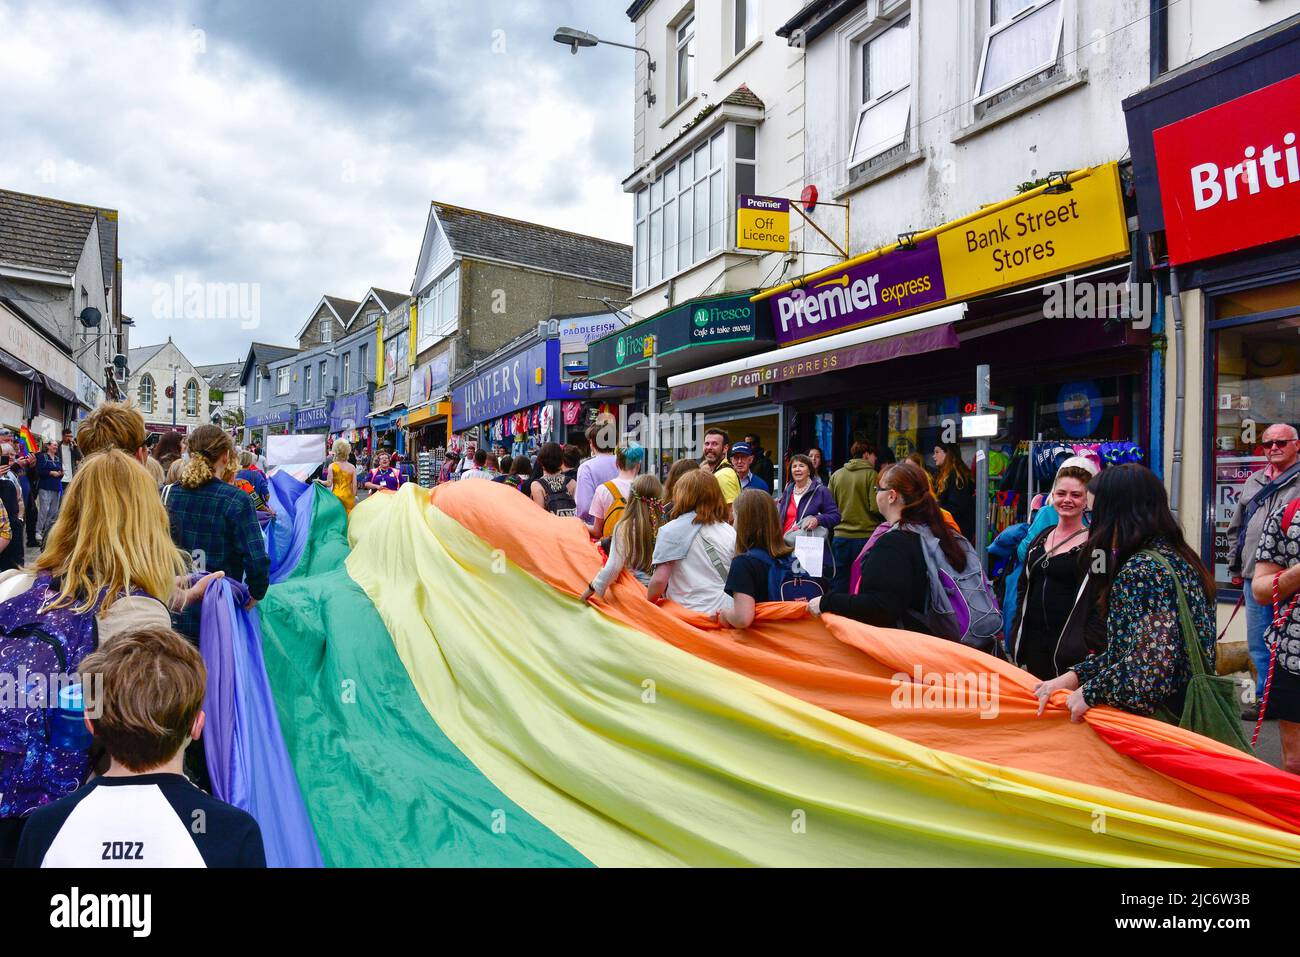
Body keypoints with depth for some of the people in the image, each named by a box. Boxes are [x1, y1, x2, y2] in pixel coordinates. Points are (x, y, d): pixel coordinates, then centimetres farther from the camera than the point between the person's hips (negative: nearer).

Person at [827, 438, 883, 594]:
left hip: (840, 536, 4)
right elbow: (876, 507, -14)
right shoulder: (871, 475, -7)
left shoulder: (836, 475, 6)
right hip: (865, 536, -4)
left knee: (839, 587, 10)